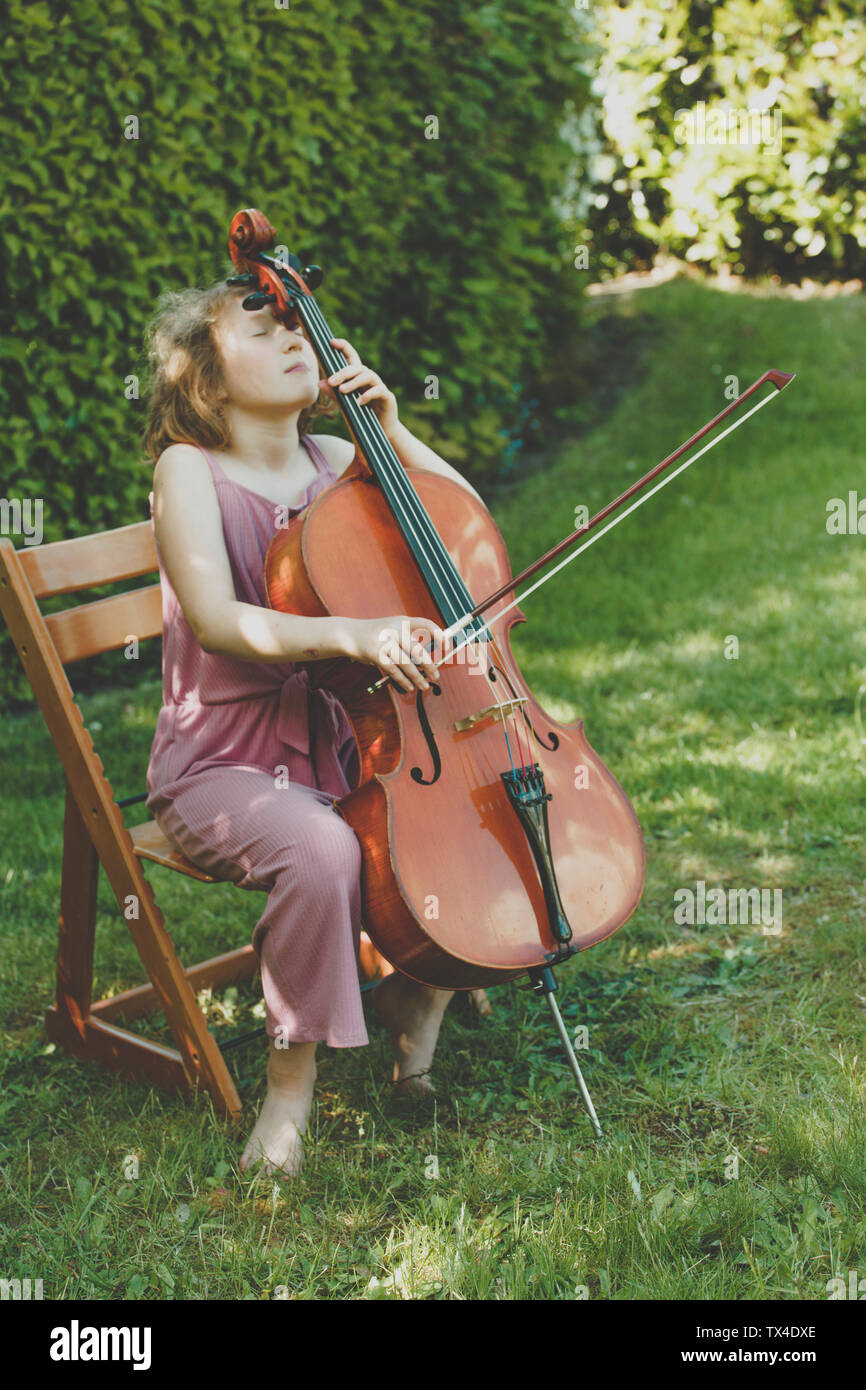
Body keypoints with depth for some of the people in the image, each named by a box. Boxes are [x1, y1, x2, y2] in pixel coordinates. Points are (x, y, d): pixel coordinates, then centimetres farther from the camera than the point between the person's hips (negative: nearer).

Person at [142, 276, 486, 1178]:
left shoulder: (336, 463, 7)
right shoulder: (189, 470, -9)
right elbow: (216, 619, -24)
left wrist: (392, 431, -2)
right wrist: (354, 634, -38)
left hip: (345, 747, 6)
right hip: (223, 766, -6)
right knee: (320, 848, -36)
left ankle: (420, 999, 10)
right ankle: (291, 1081, -13)